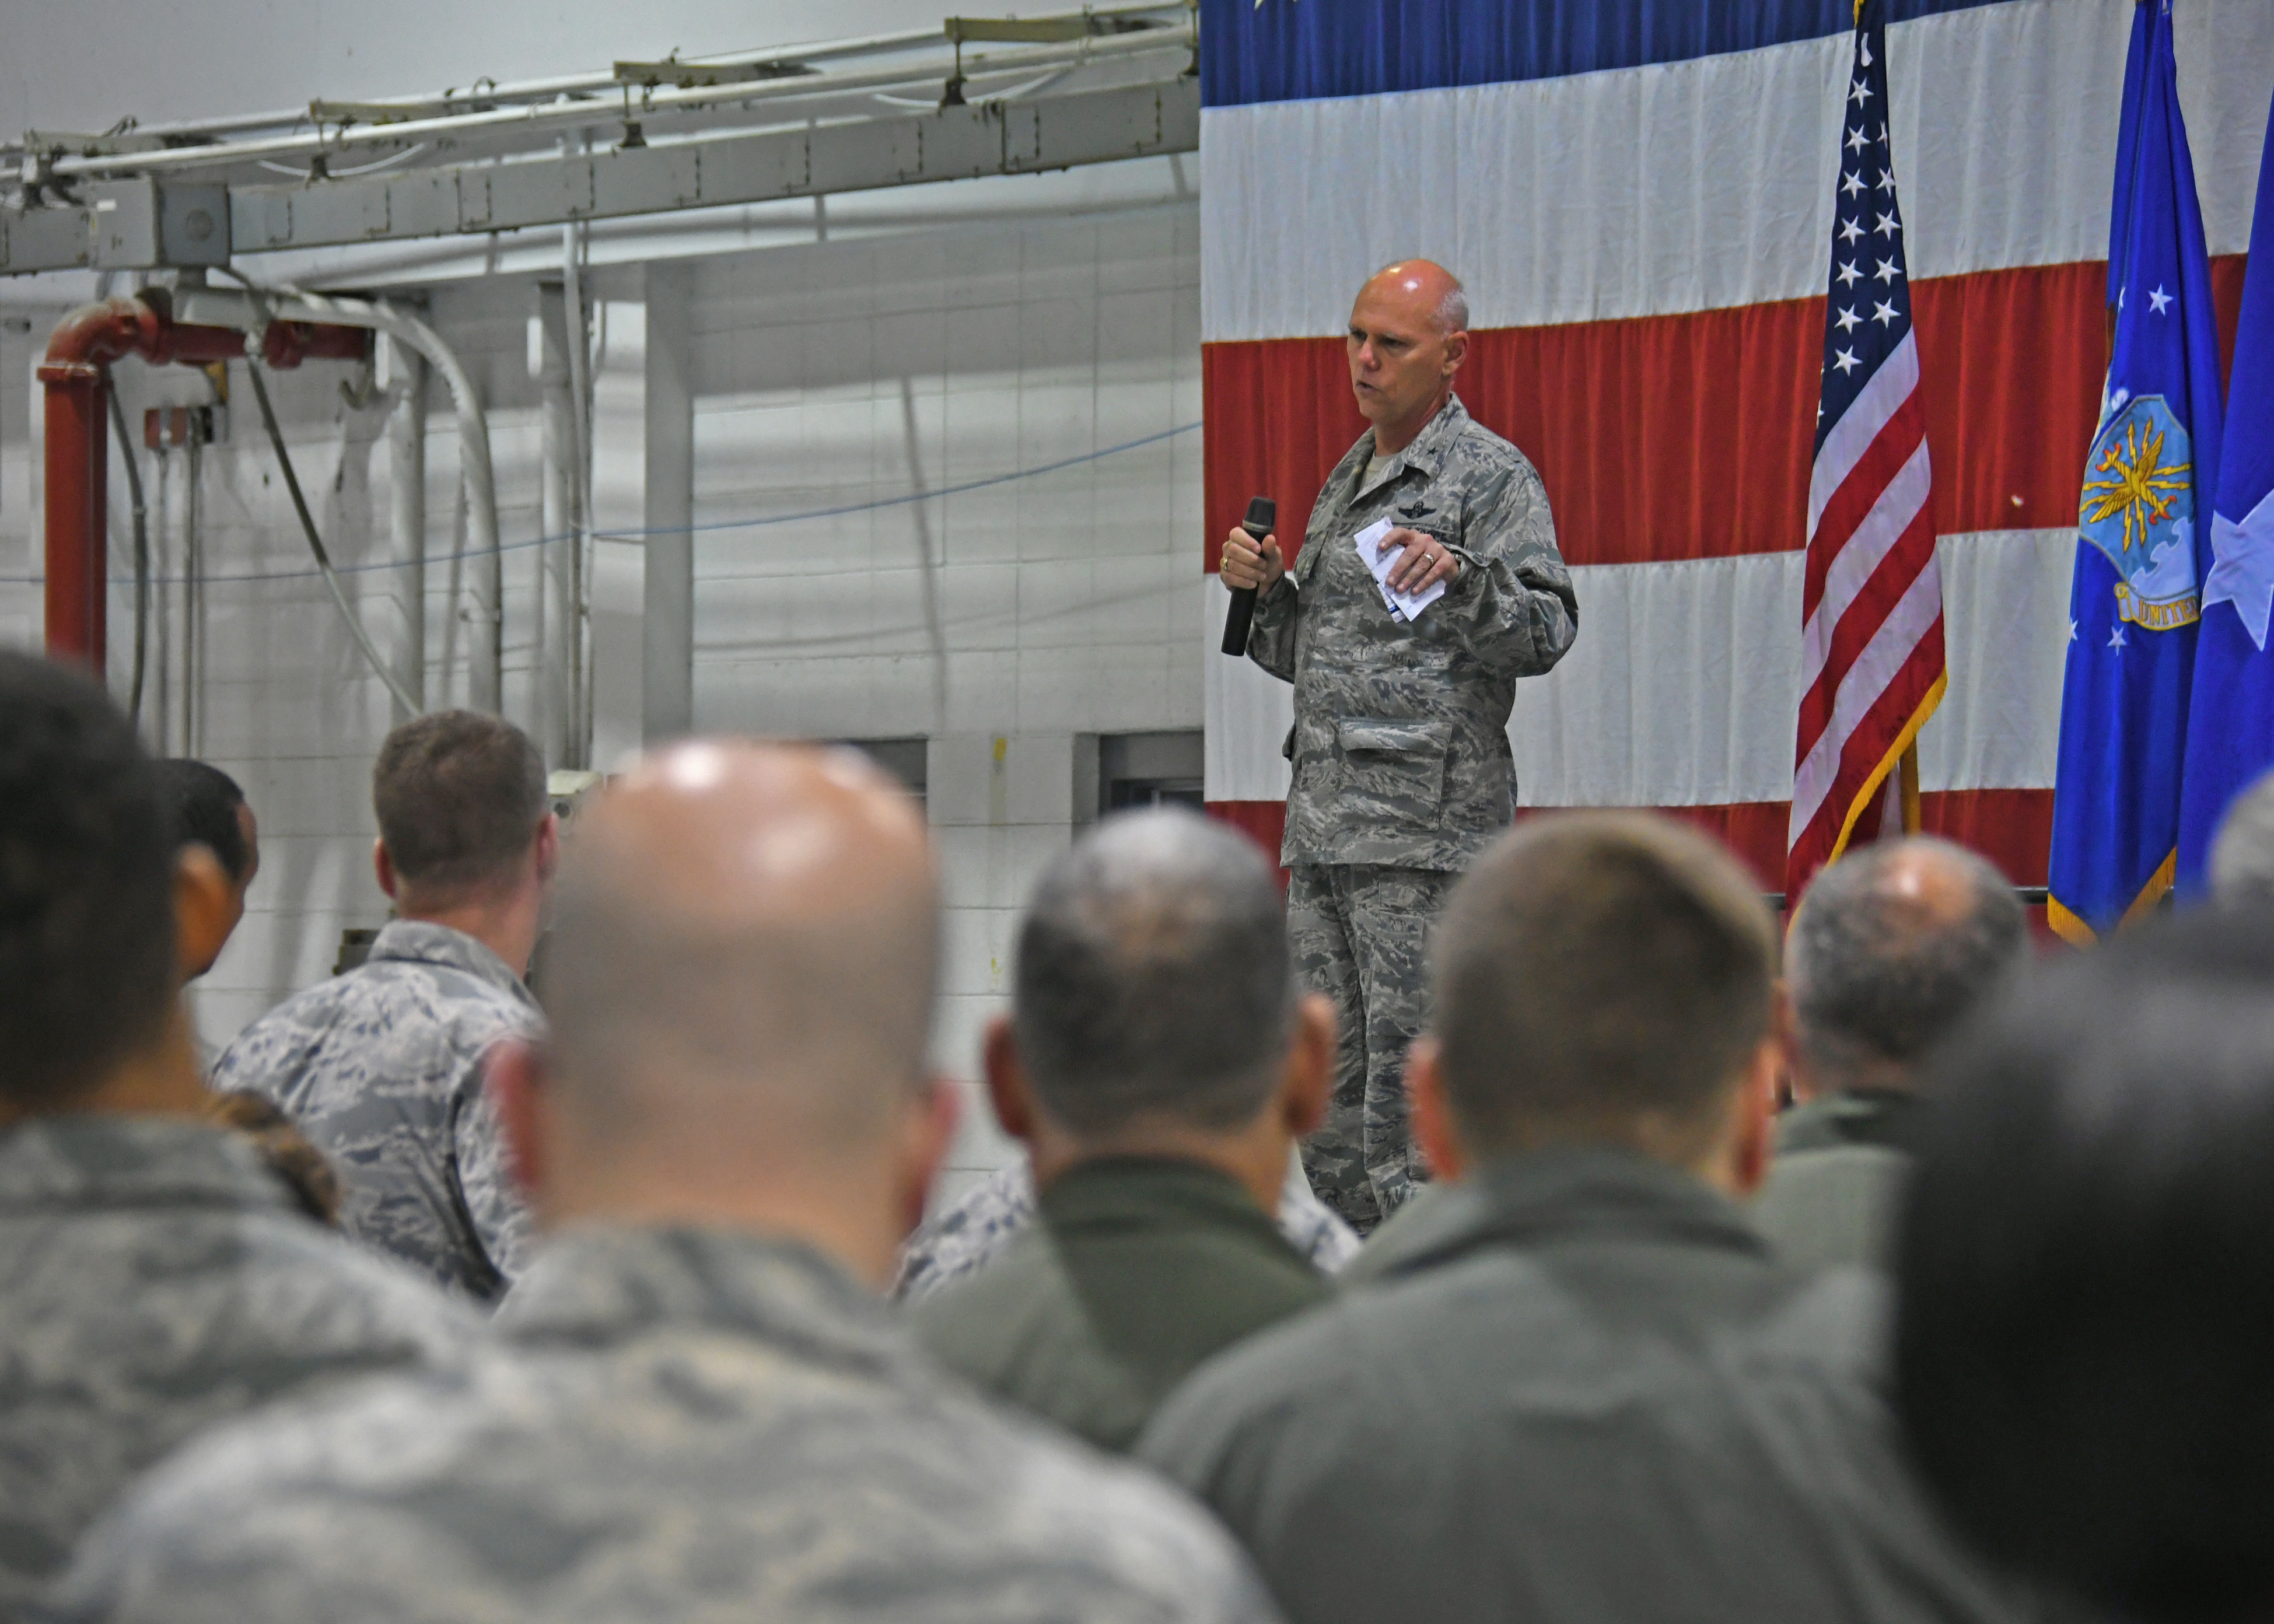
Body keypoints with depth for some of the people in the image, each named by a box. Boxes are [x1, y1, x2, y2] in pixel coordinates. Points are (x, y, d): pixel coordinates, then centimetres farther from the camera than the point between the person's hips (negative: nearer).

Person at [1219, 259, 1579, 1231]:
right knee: (1324, 1079, 8)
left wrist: (1460, 576, -28)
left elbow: (1547, 630, -12)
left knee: (1407, 1067, -11)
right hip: (1323, 817, 8)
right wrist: (1265, 589, 7)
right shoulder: (1345, 481, 22)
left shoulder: (1491, 474, -2)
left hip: (1425, 819, -8)